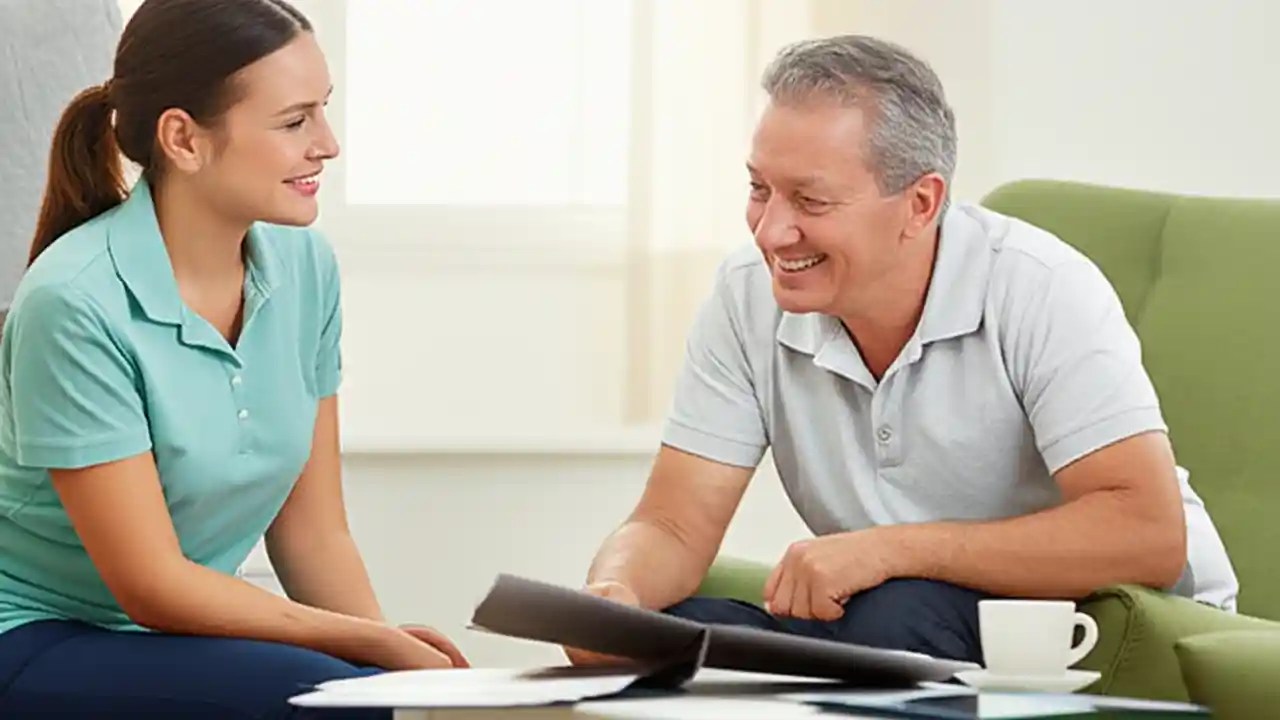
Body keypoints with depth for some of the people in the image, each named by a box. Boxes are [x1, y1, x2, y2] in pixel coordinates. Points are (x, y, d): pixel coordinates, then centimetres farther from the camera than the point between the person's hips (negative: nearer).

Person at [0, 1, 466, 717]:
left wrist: (392, 643, -14)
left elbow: (312, 535, 4)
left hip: (182, 638, 6)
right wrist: (376, 644, -20)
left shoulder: (304, 266, 0)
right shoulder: (75, 301, -20)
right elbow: (152, 587, -18)